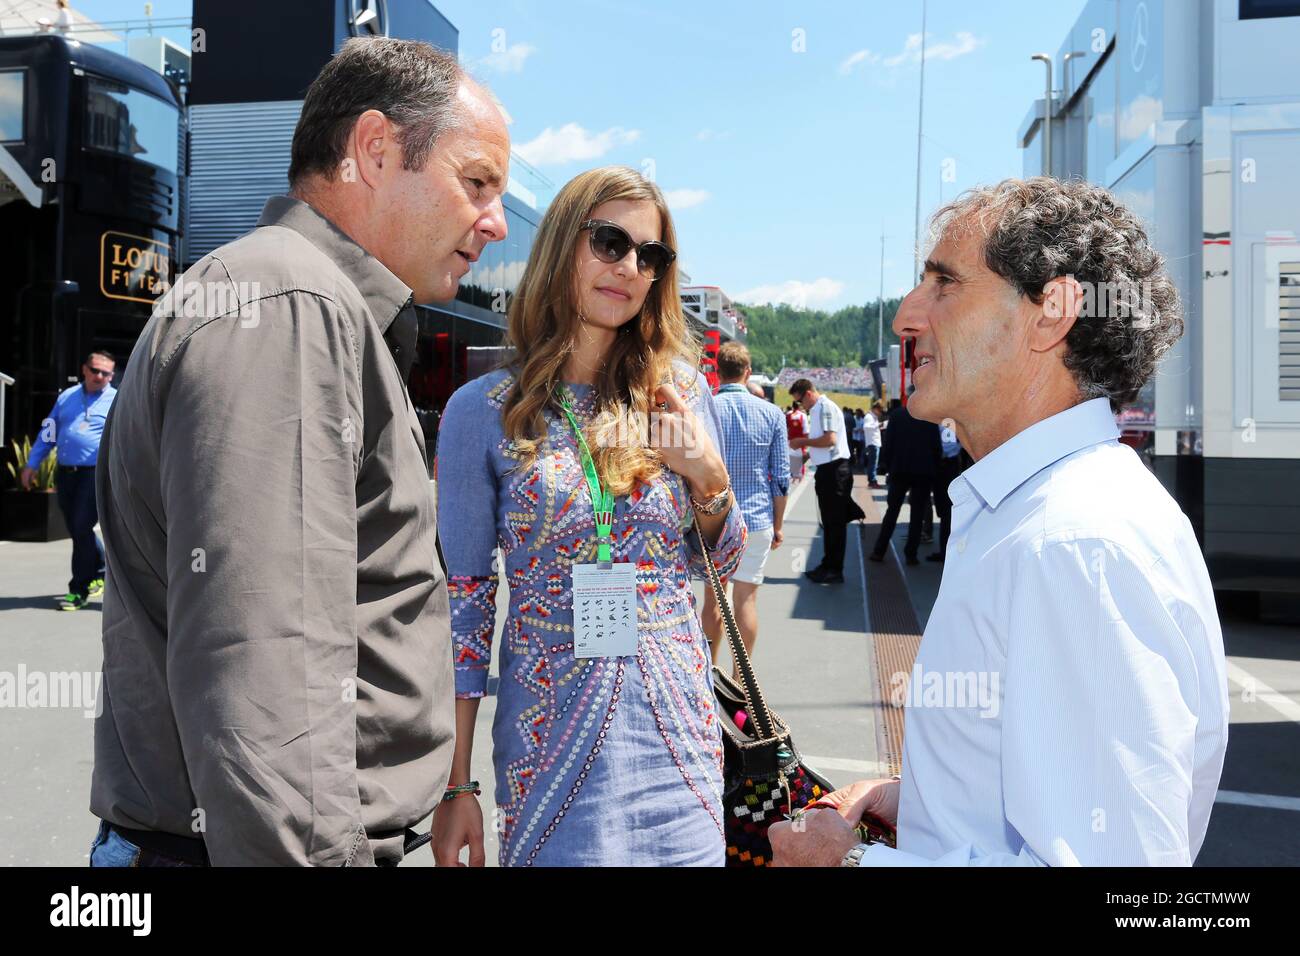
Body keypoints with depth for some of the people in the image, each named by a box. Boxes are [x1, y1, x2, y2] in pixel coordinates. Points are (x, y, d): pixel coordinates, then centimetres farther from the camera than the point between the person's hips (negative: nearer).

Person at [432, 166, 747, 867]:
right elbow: (462, 599, -3)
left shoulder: (679, 391, 1)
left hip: (678, 735, 3)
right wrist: (456, 786, -3)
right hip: (551, 744, -2)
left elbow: (722, 566, 10)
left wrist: (710, 478, -11)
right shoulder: (483, 410, -6)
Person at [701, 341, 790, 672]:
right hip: (757, 520, 0)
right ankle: (740, 678, 10)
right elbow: (781, 477, 0)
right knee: (746, 599, 4)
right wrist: (778, 525, 10)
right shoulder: (771, 413, -1)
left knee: (713, 597, 12)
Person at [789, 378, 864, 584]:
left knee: (835, 522, -3)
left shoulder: (826, 407, -14)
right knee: (829, 521, 17)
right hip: (827, 469, 10)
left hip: (834, 469, -10)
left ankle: (835, 571, 2)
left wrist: (802, 442, -15)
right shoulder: (817, 410, 17)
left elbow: (830, 439, -24)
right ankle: (828, 566, 27)